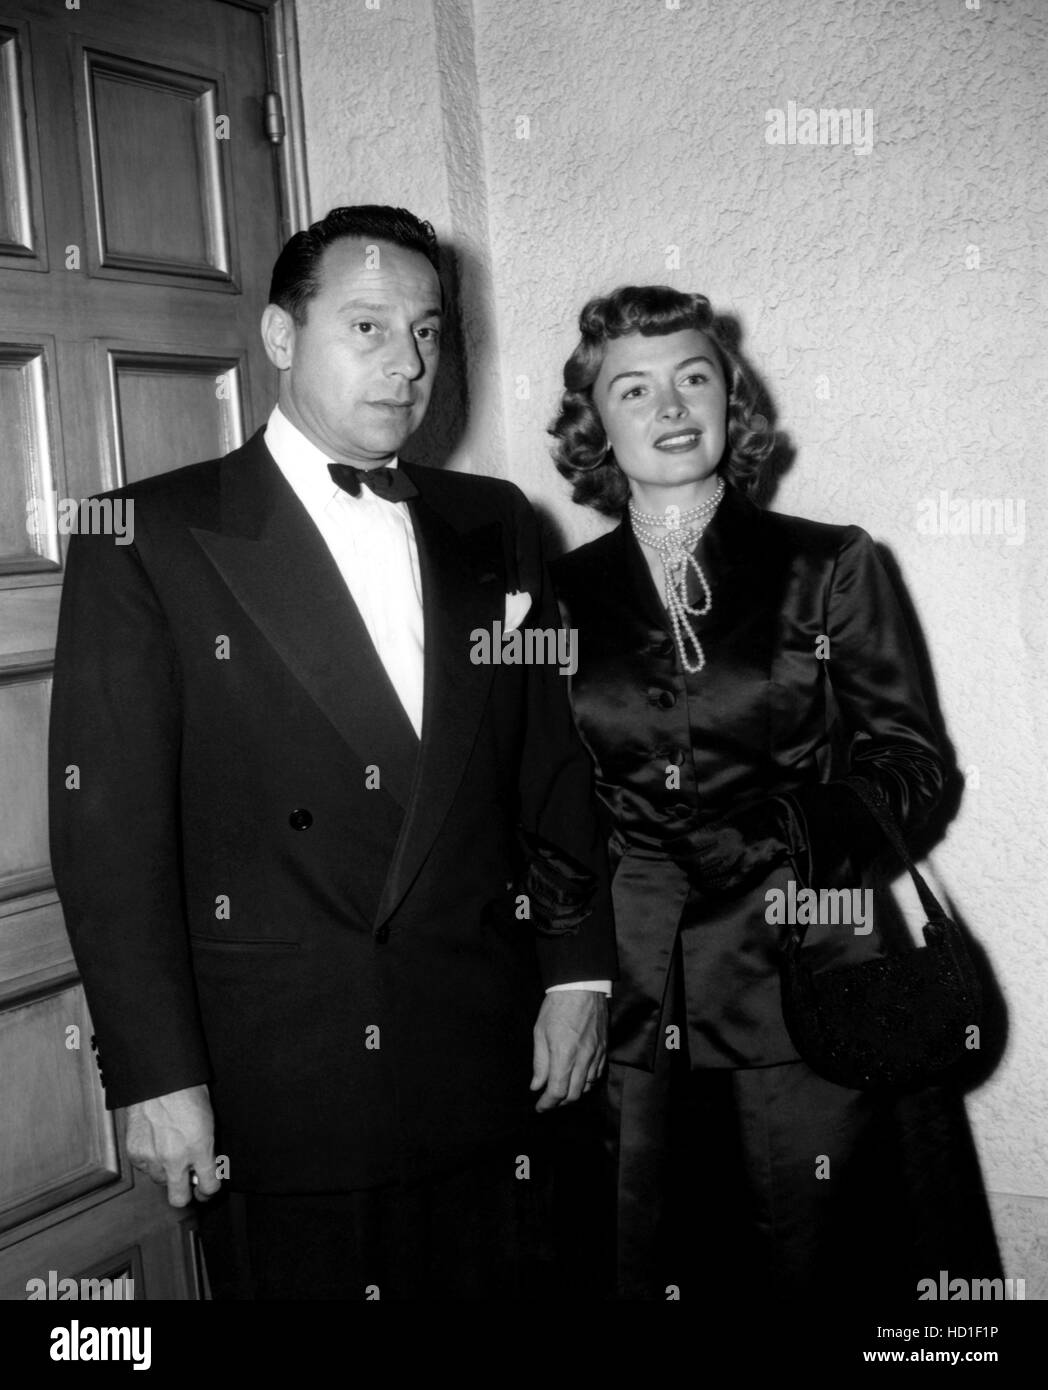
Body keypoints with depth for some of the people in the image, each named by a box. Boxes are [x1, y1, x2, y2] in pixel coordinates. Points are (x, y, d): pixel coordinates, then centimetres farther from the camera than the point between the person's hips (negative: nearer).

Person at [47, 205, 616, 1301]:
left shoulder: (494, 524, 10)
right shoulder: (149, 540, -4)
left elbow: (554, 761, 12)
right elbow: (109, 825, -8)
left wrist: (577, 970, 7)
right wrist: (155, 1076, -12)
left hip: (485, 1070, 4)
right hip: (274, 1086, -3)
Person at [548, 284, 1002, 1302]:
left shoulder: (828, 568, 2)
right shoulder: (564, 597, 7)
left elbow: (910, 761, 2)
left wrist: (793, 835, -17)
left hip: (811, 992, -1)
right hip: (633, 1011, 2)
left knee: (823, 1261, 7)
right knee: (653, 1265, 9)